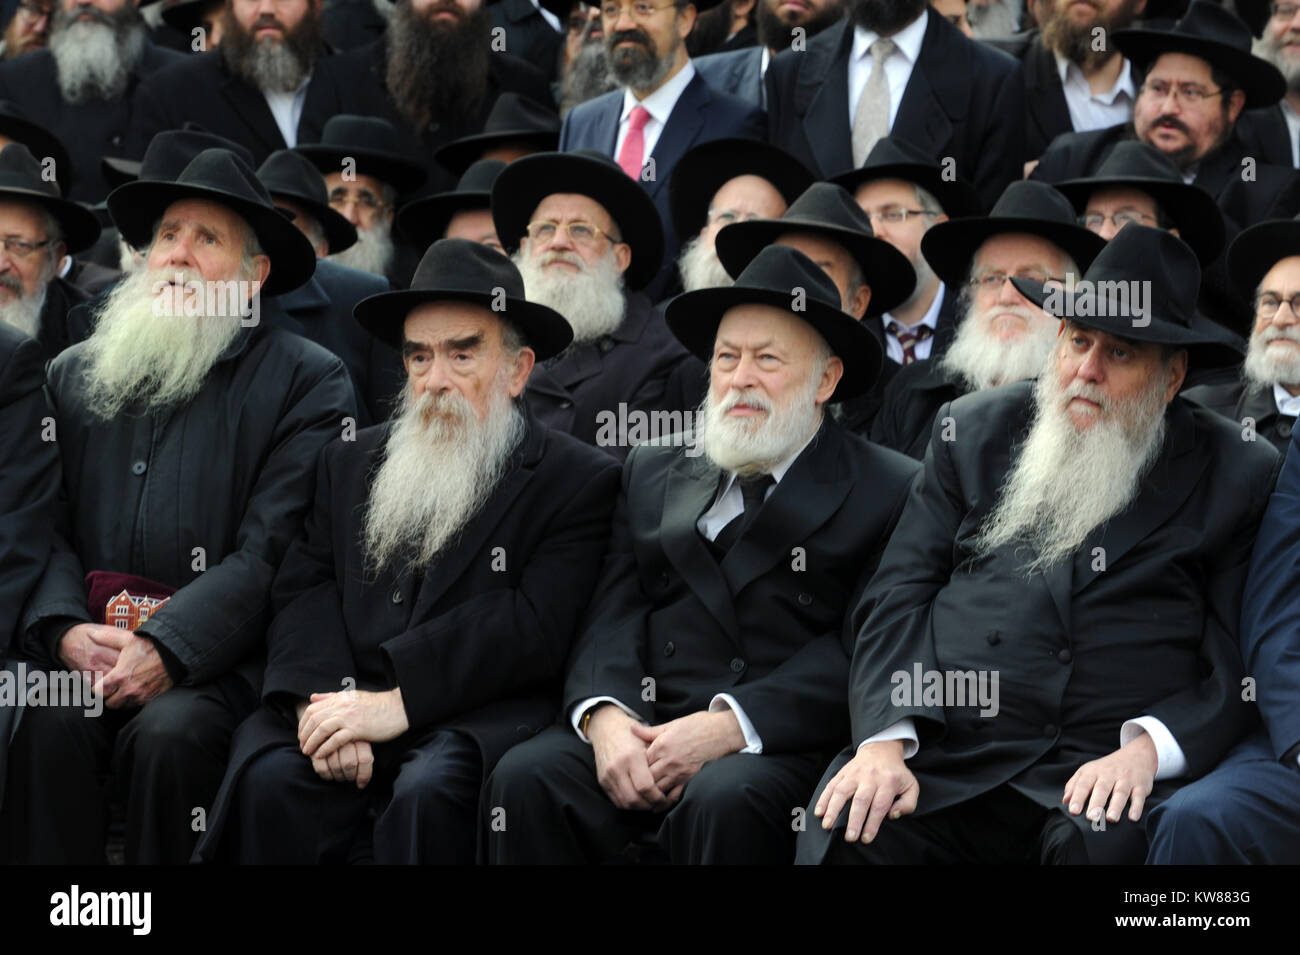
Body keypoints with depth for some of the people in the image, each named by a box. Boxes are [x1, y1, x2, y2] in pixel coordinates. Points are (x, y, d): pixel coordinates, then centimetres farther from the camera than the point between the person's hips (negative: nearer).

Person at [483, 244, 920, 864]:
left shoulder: (890, 493, 5)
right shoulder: (653, 474, 21)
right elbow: (613, 619, 11)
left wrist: (729, 724, -19)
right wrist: (606, 716, -12)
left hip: (780, 745, -4)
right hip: (645, 733, 4)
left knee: (722, 801, -36)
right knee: (526, 778, -24)